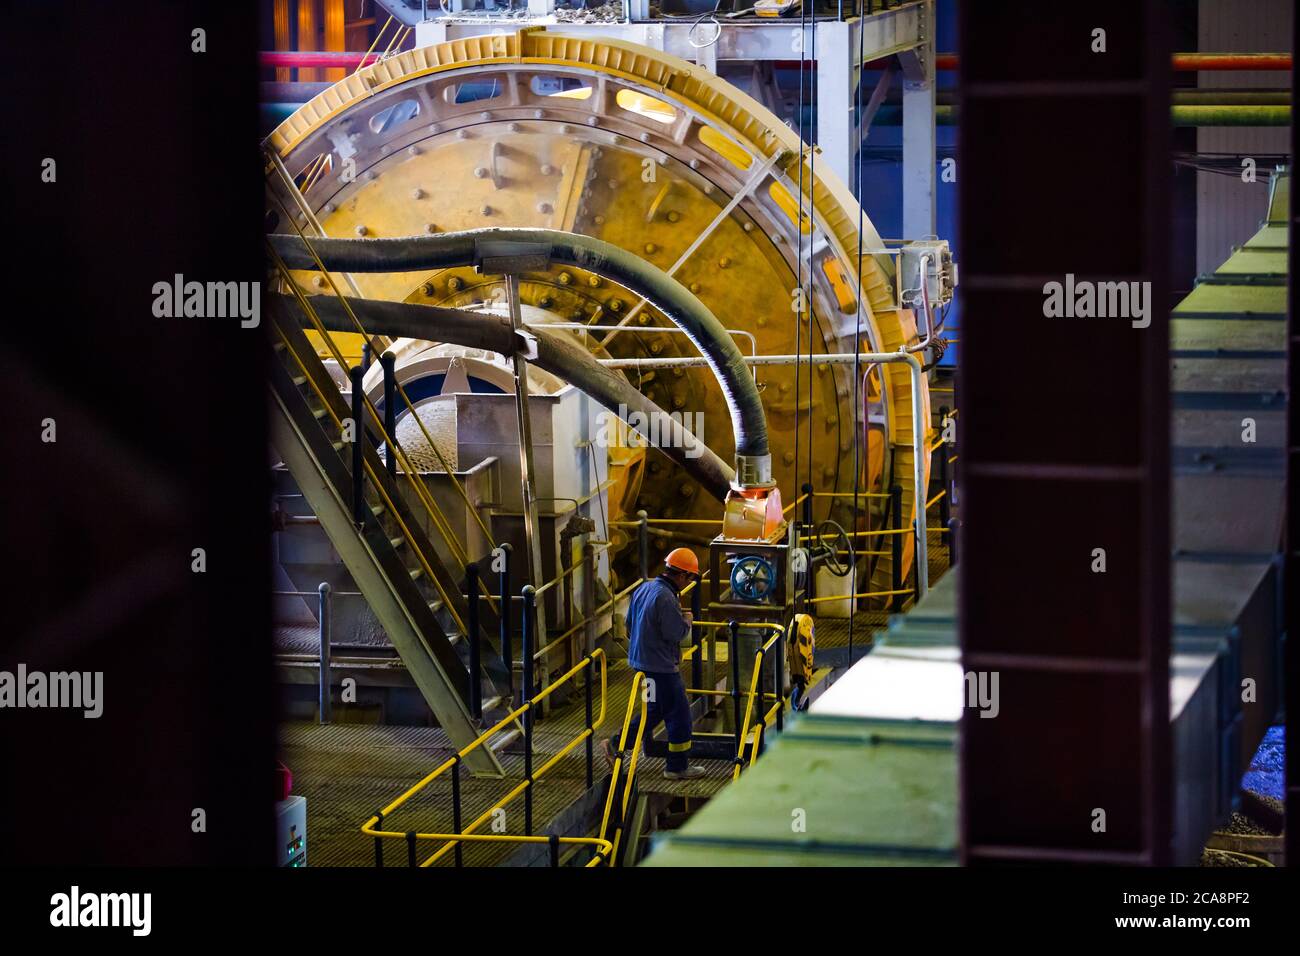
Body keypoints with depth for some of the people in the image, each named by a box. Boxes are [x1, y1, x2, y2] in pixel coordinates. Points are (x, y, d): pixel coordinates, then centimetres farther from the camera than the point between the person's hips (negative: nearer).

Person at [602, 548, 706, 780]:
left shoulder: (643, 589, 7)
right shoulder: (666, 598, -23)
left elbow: (629, 626, 16)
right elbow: (677, 633, -22)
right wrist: (687, 620, -2)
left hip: (641, 662, 9)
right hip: (661, 667, -9)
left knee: (654, 711, 21)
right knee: (679, 714, 3)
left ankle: (615, 745, 21)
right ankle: (677, 767, 11)